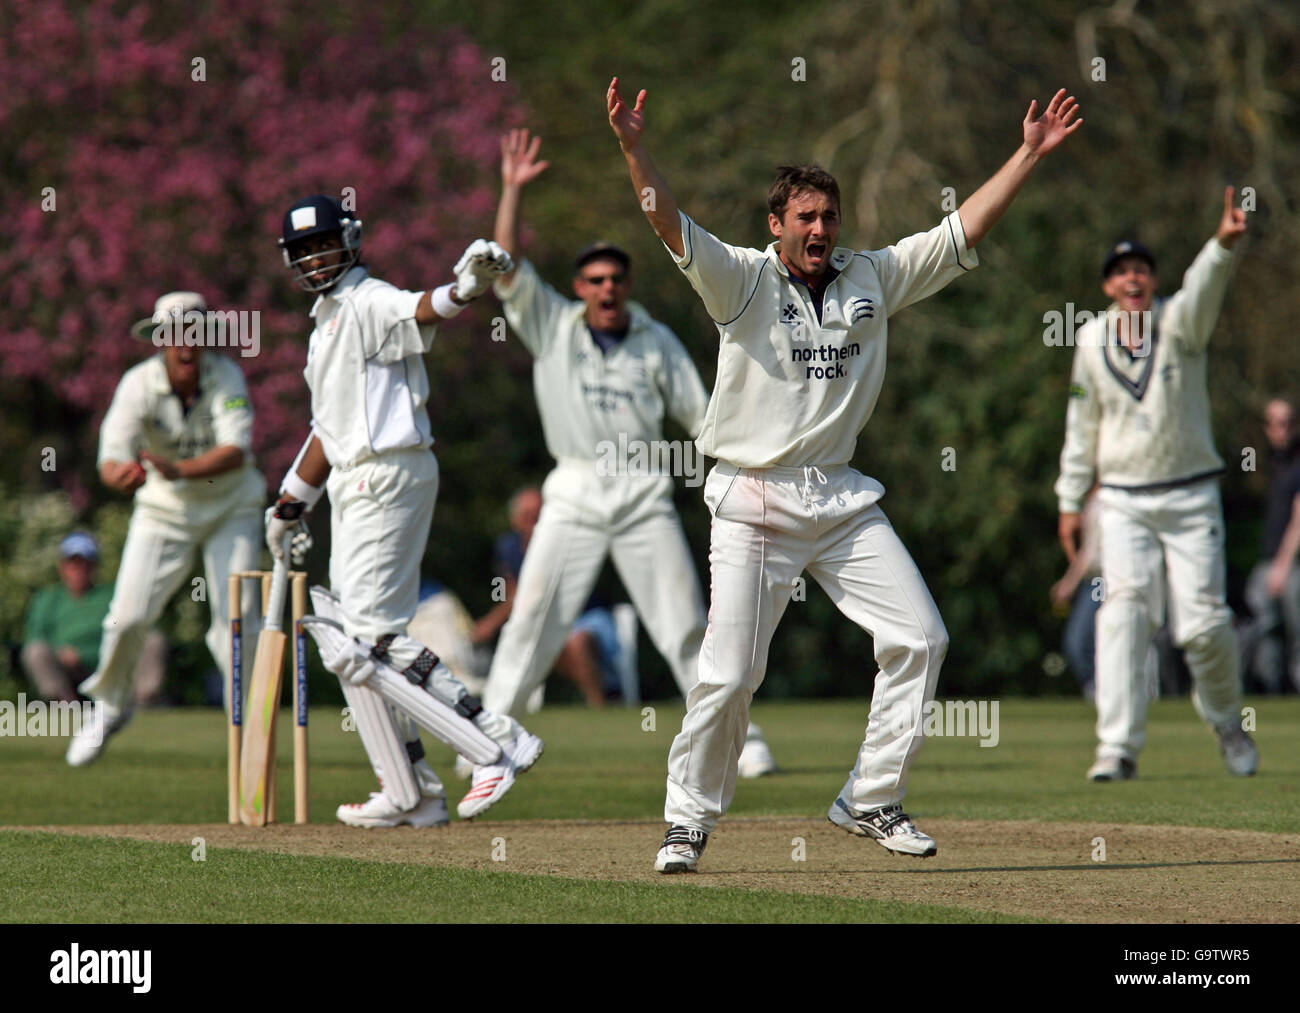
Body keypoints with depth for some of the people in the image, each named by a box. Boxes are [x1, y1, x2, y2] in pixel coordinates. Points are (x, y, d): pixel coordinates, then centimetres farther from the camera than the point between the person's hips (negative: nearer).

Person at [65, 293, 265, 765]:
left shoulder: (227, 377, -20)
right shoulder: (138, 385, -20)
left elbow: (236, 451, -33)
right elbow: (111, 459, -30)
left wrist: (180, 470, -50)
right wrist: (120, 474, -55)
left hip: (230, 507, 0)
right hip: (164, 511, 1)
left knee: (237, 616, -13)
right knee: (128, 616, -8)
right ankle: (110, 706, 19)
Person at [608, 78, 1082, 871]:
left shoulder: (873, 278, 8)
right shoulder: (744, 280, -4)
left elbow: (962, 232, 9)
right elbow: (673, 228, -18)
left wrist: (1029, 155, 5)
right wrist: (634, 149, -33)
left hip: (843, 500, 5)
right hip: (754, 502, -5)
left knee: (920, 639, -2)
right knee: (730, 674, -8)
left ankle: (871, 801, 11)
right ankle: (690, 820, 8)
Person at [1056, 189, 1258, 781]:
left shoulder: (1179, 321, -6)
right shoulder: (1091, 341, 3)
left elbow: (1203, 288, -29)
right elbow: (1082, 426, 12)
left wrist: (1224, 244, -50)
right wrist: (1070, 500, 11)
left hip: (1191, 497, -2)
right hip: (1123, 503, 2)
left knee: (1204, 623, -4)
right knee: (1123, 614, -13)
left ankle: (1226, 721, 24)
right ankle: (1118, 748, -16)